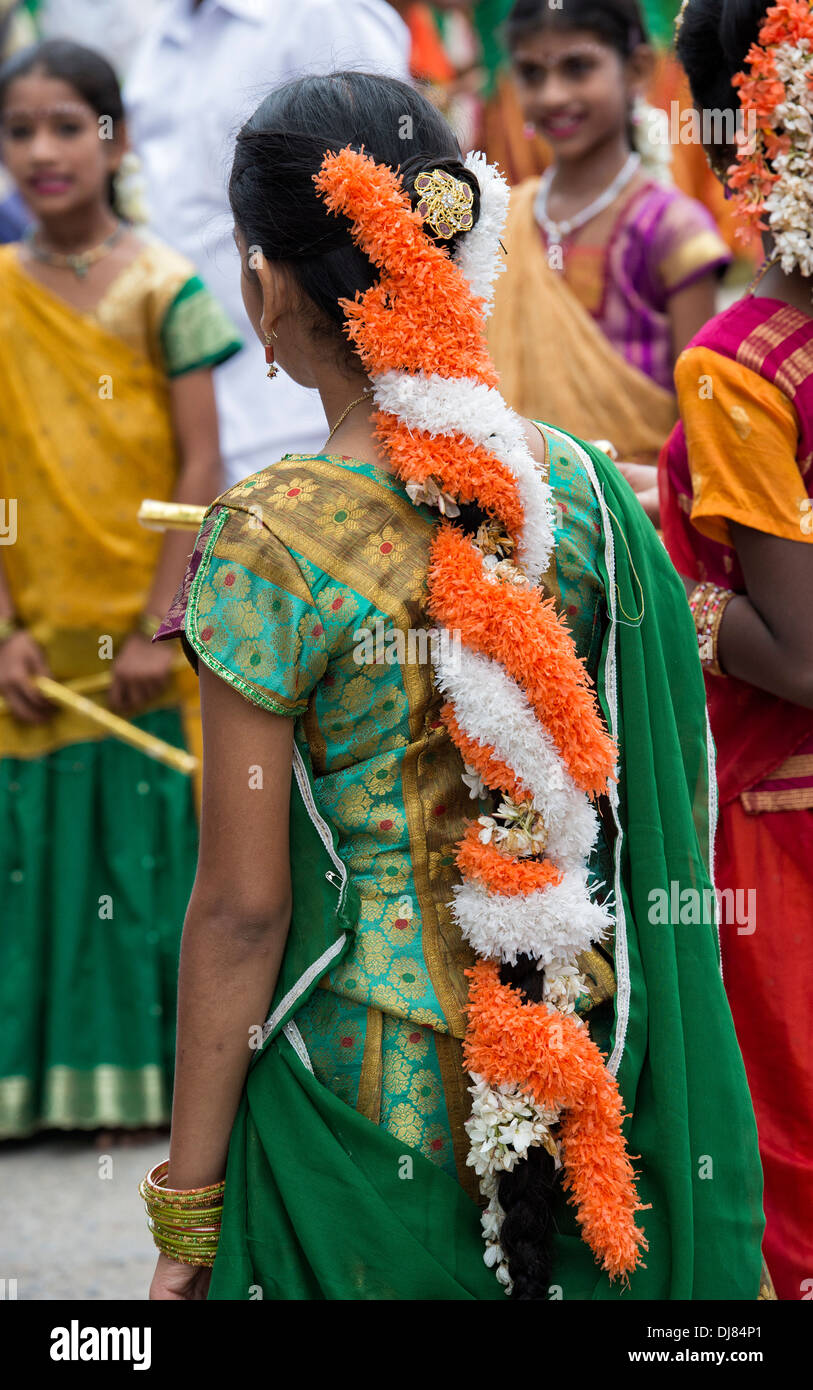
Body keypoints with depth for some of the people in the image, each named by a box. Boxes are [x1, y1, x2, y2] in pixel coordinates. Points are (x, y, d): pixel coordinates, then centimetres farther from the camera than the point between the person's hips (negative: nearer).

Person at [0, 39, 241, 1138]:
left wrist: (157, 628, -13)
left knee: (149, 835, 1)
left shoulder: (165, 287, -4)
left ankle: (154, 1068, 11)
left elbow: (200, 467, -7)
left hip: (147, 642, -3)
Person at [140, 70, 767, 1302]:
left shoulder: (274, 543, -18)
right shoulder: (582, 486, -2)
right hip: (576, 1103, 5)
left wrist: (186, 1206, -7)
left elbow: (243, 908, -15)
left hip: (366, 1096, -5)